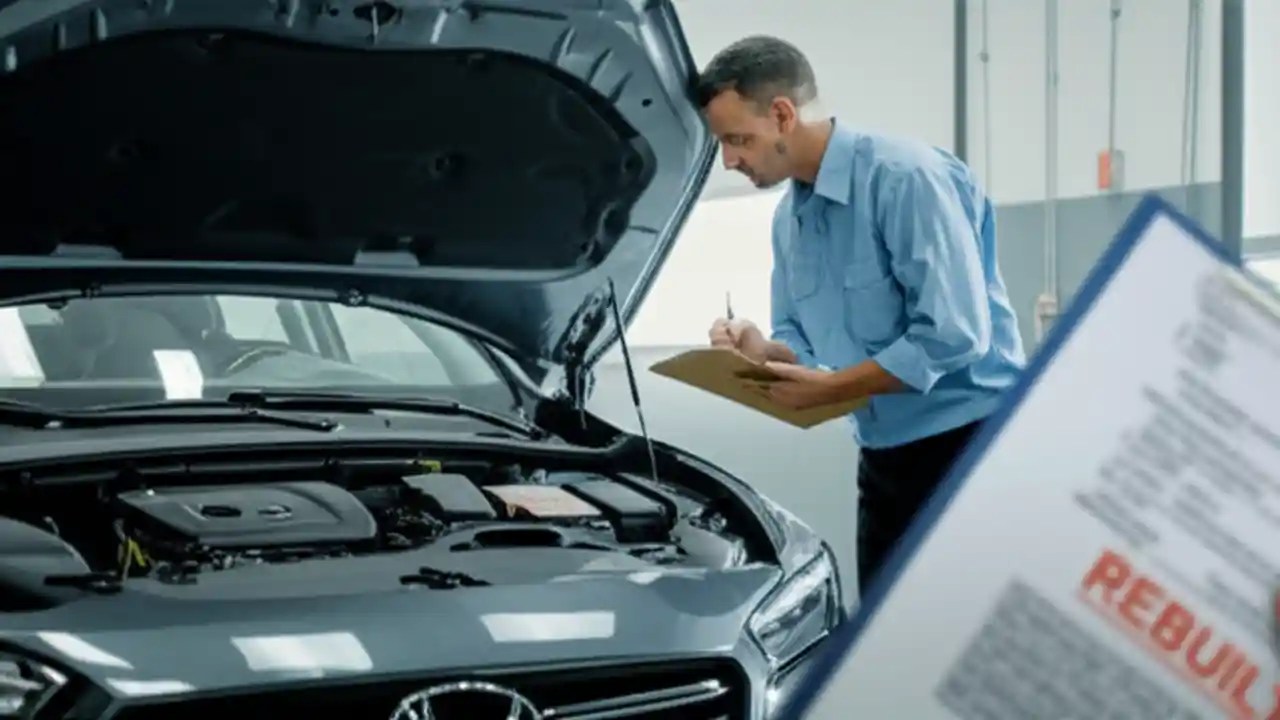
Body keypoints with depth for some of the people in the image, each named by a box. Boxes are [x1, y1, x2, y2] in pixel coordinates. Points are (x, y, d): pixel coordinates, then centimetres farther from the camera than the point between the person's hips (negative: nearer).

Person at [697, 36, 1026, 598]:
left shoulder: (906, 178, -18)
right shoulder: (789, 217, 10)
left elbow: (955, 335, -24)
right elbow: (804, 340, 16)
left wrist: (830, 388, -21)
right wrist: (763, 352, -7)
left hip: (966, 443, -8)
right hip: (885, 453, 8)